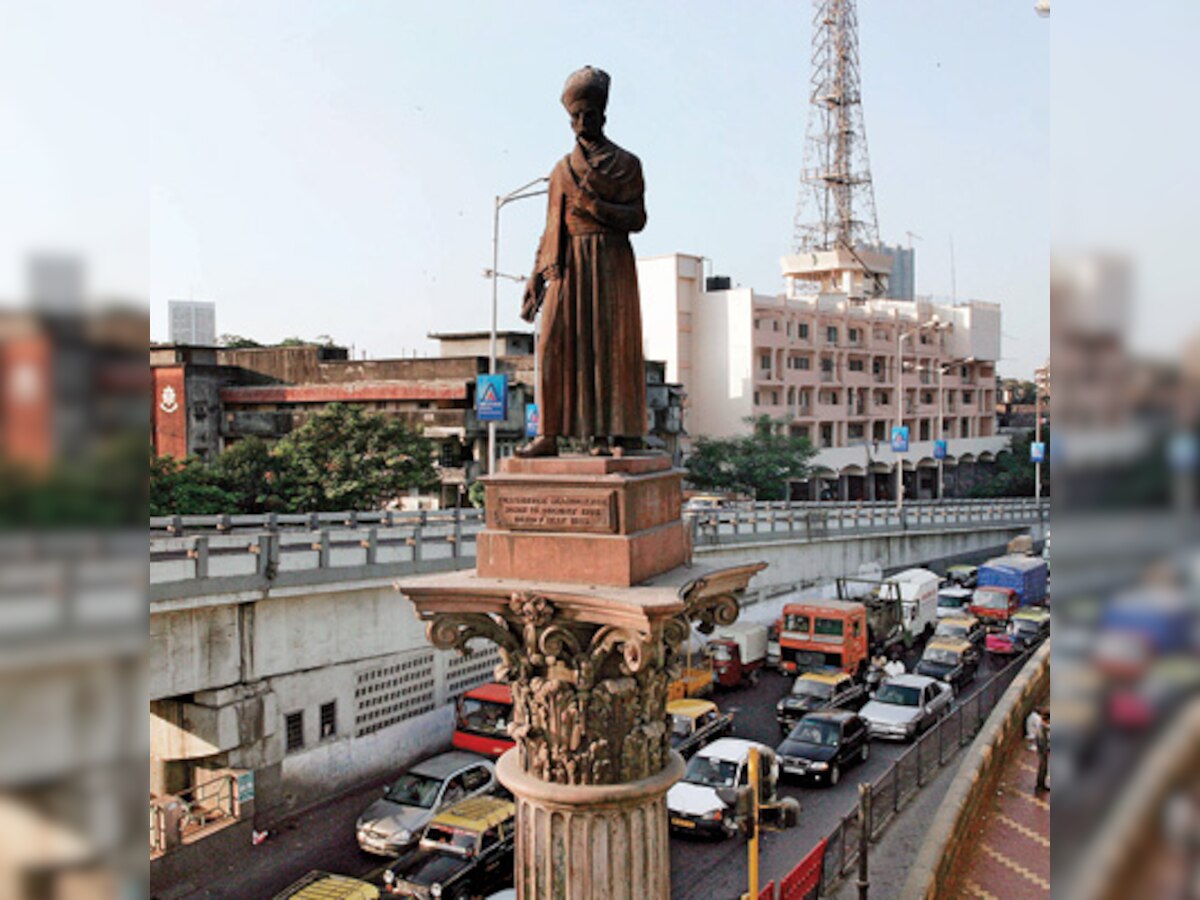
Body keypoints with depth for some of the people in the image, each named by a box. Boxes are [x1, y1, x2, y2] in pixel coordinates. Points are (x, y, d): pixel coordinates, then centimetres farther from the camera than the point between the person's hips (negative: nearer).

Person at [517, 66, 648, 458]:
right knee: (557, 343, -6)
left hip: (610, 263, -3)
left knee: (609, 344, -6)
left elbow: (638, 219, -3)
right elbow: (552, 226, 14)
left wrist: (595, 207, -17)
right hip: (569, 264, 3)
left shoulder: (626, 163, 6)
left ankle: (604, 433, -2)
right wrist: (537, 277, 8)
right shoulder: (562, 169, 16)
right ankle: (549, 434, -6)